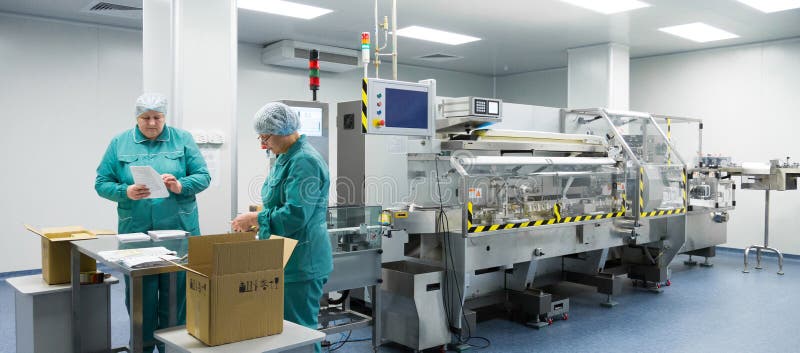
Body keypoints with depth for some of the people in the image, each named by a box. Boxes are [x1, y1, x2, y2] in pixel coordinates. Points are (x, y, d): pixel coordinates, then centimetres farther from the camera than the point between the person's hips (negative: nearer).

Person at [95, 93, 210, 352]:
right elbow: (102, 183, 3)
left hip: (178, 231, 0)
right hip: (135, 232, 0)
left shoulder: (183, 140, 4)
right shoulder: (120, 143, 6)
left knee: (176, 295, 7)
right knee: (140, 296, 7)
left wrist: (181, 186, -19)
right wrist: (126, 192, -17)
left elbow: (203, 176, 0)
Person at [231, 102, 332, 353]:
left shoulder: (305, 162, -19)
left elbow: (295, 215, -24)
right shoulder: (285, 159, 14)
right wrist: (255, 220, 10)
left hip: (301, 262, -10)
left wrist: (255, 218, -15)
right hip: (286, 259, 10)